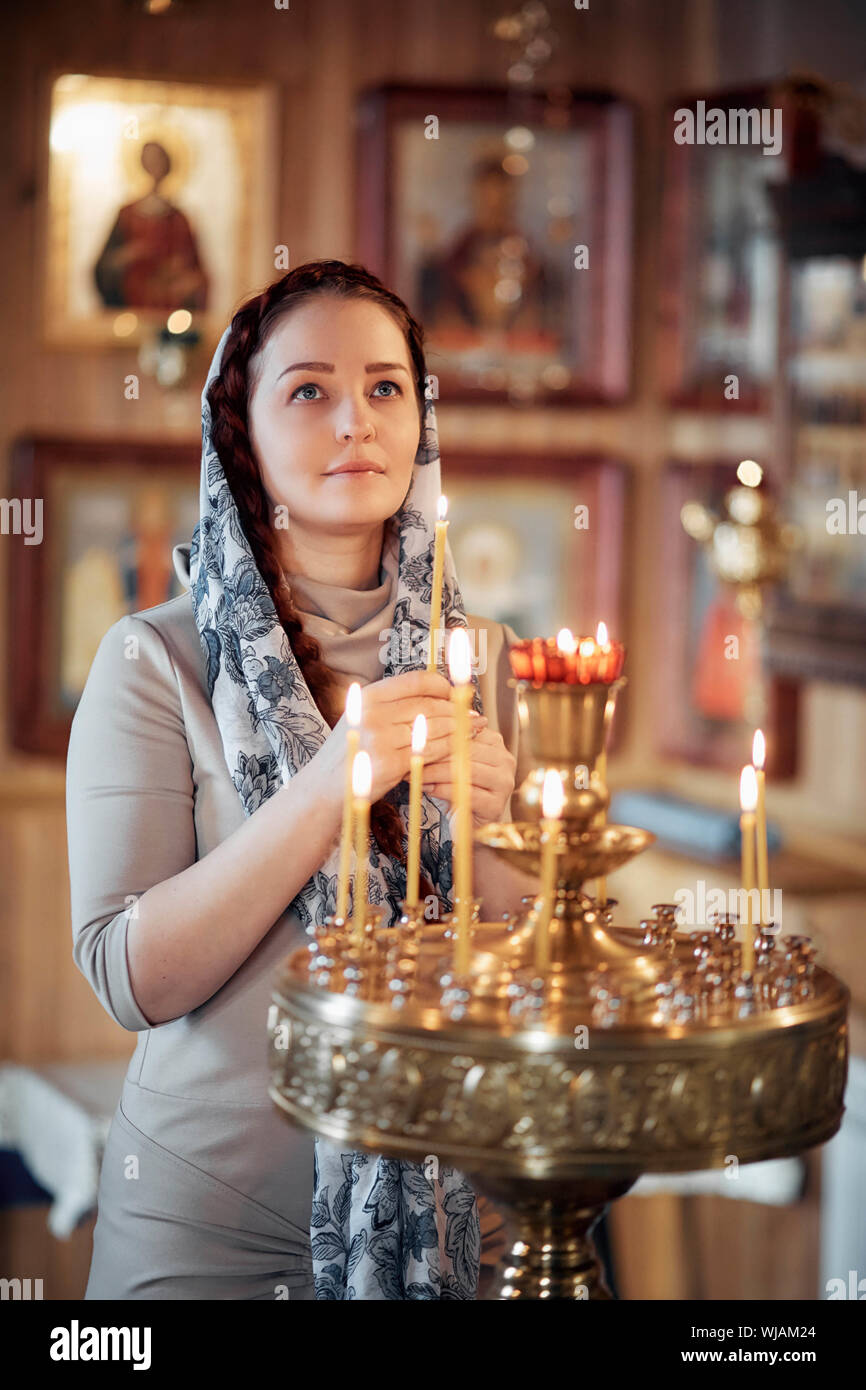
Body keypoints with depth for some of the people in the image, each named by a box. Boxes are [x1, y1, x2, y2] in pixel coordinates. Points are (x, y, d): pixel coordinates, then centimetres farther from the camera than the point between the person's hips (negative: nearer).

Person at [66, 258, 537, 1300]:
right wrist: (326, 790, -26)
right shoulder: (154, 659, -10)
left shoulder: (473, 652, 1)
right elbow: (129, 979, -17)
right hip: (216, 1223, -3)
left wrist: (486, 824, -17)